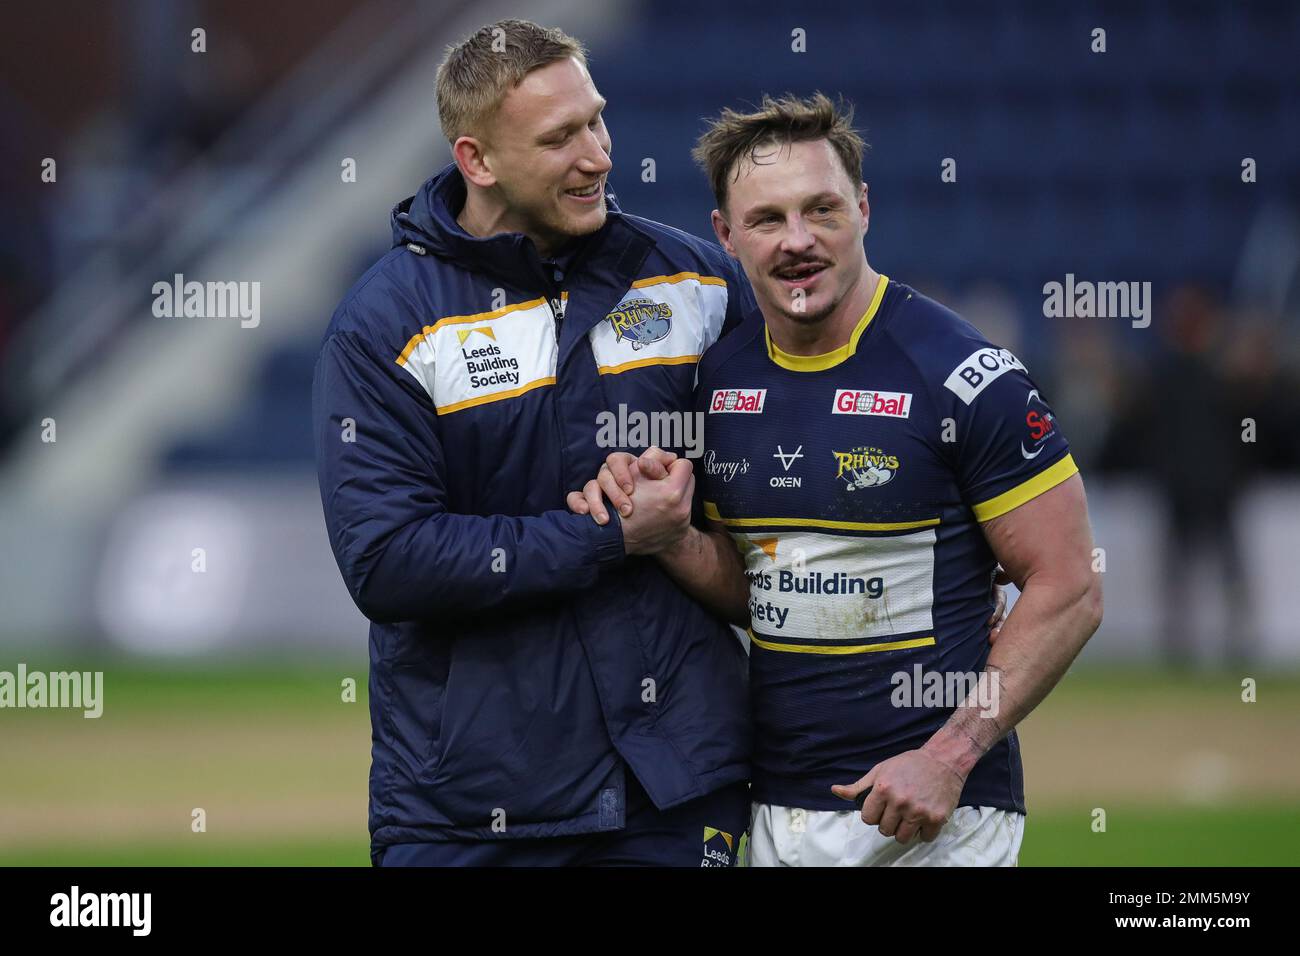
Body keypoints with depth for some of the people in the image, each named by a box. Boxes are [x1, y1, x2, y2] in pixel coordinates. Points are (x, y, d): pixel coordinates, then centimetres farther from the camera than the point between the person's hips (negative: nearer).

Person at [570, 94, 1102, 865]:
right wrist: (667, 536, -5)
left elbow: (1070, 591, -11)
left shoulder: (964, 374, -12)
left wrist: (949, 757, -17)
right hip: (779, 807, 6)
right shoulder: (723, 380, 7)